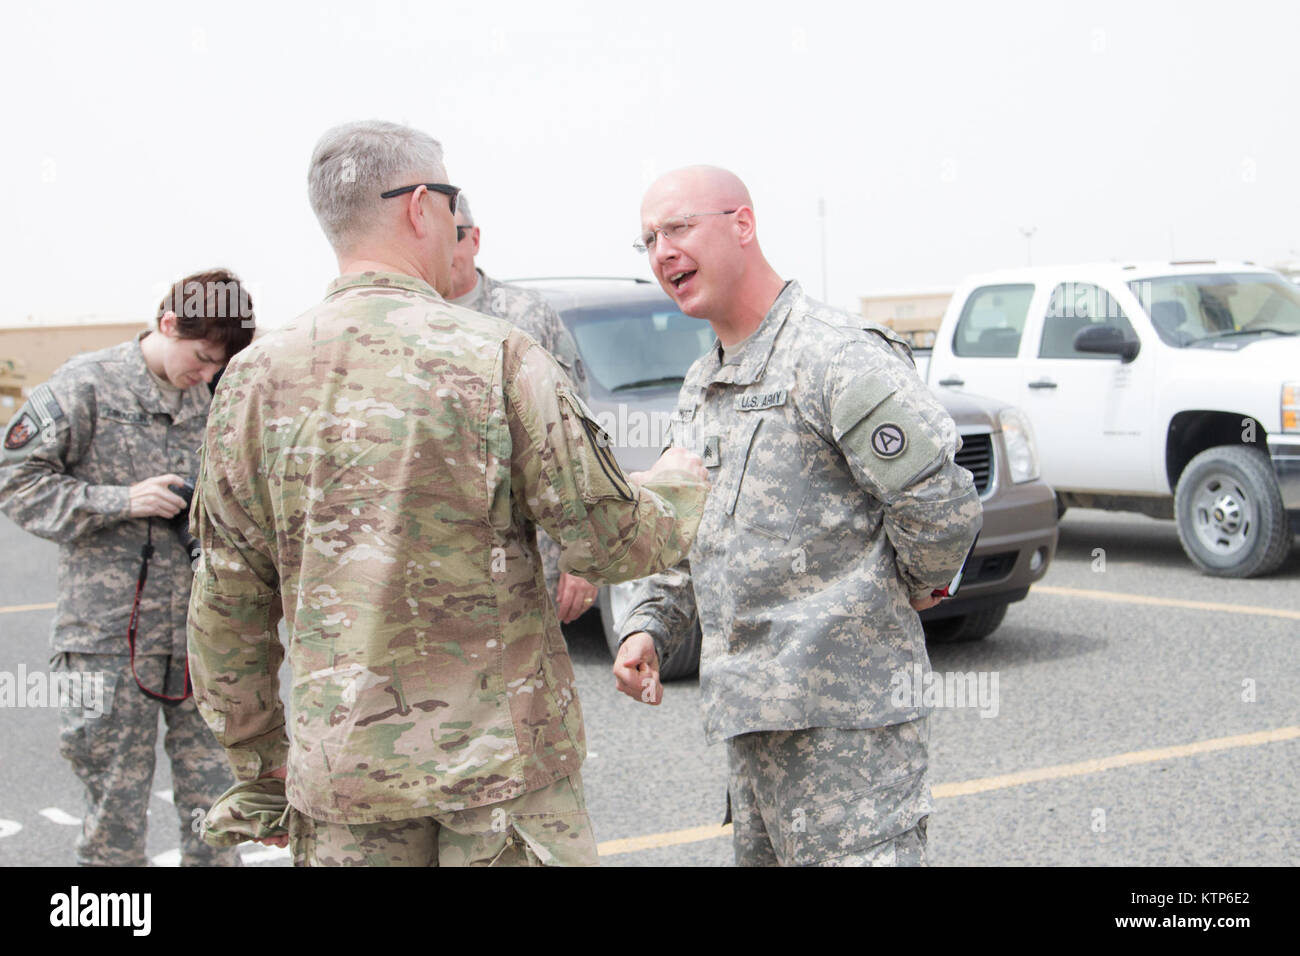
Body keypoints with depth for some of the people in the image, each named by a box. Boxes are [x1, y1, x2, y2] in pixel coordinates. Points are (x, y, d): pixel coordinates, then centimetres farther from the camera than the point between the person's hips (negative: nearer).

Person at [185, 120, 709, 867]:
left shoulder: (257, 378, 1)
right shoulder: (495, 358, -10)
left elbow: (230, 603, 4)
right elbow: (611, 542, -7)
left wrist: (260, 763, 15)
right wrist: (681, 482, 15)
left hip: (343, 769, 4)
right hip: (501, 751, -3)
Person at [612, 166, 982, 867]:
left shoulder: (835, 356, -14)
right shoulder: (699, 387, 17)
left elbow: (942, 505, -20)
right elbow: (682, 530, 24)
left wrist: (906, 591, -3)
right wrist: (647, 628, 8)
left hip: (843, 716, -9)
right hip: (748, 714, 9)